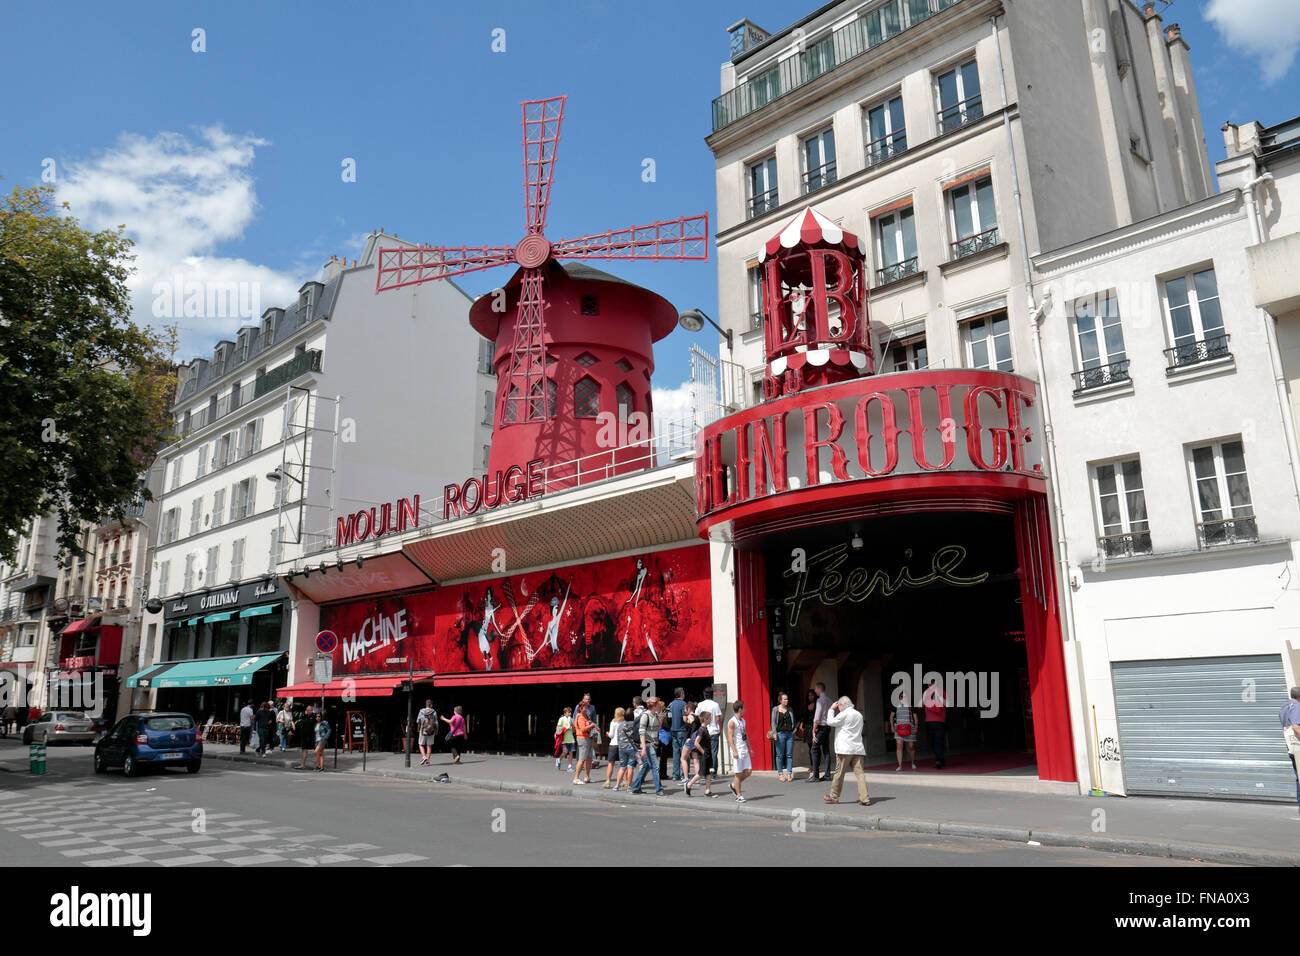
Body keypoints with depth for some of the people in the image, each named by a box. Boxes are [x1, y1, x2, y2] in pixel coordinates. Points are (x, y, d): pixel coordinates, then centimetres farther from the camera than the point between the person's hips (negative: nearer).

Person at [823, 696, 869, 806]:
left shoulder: (844, 714, -9)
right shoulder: (859, 714, 15)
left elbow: (830, 722, -6)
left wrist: (832, 709, 6)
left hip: (845, 749, -6)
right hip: (858, 748, 6)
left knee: (839, 773, 4)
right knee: (860, 773, 1)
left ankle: (834, 796, 15)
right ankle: (864, 798, -7)